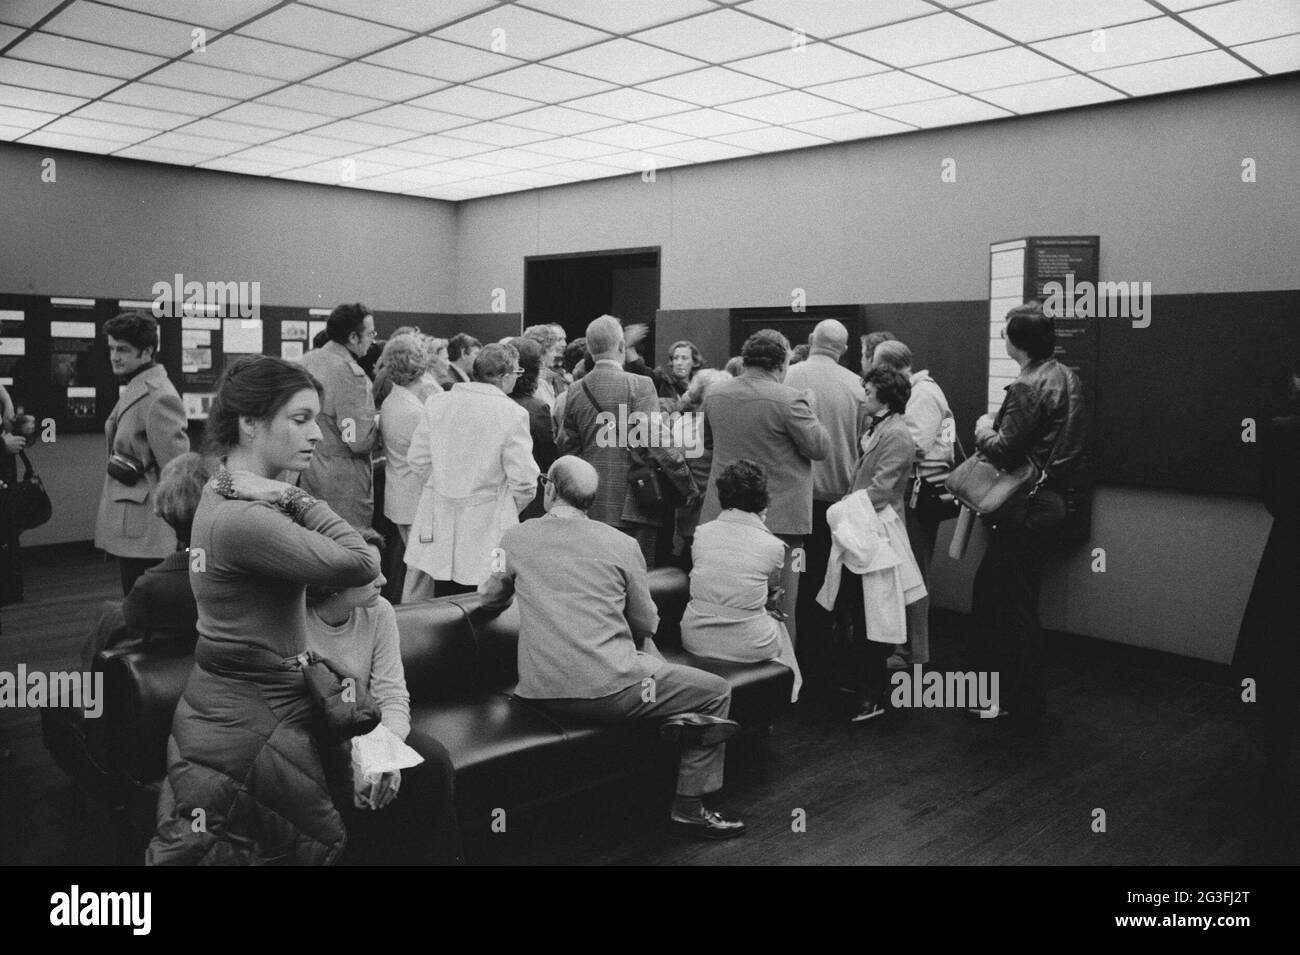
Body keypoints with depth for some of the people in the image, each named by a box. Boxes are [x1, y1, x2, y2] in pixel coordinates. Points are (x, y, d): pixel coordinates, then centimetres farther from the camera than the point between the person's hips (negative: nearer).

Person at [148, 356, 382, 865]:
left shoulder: (221, 491, 7)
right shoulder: (245, 520, -24)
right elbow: (361, 564, -27)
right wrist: (295, 499, -19)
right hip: (252, 729, -10)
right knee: (325, 843, 6)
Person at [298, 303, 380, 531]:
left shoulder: (307, 360, 5)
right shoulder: (350, 373, -20)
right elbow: (361, 441, -24)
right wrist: (379, 420, -5)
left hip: (308, 472, 8)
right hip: (344, 482, -8)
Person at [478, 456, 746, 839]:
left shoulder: (514, 539, 5)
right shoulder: (621, 543, -1)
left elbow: (489, 600, 23)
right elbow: (646, 624, 8)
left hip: (542, 692, 5)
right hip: (608, 687, -5)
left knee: (646, 652, 31)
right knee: (717, 692, 14)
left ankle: (681, 717, 9)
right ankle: (689, 807, 14)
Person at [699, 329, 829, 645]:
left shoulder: (715, 396, 5)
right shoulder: (788, 399, -14)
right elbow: (820, 448, -7)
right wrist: (807, 416, 8)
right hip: (778, 516, -5)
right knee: (779, 602, 4)